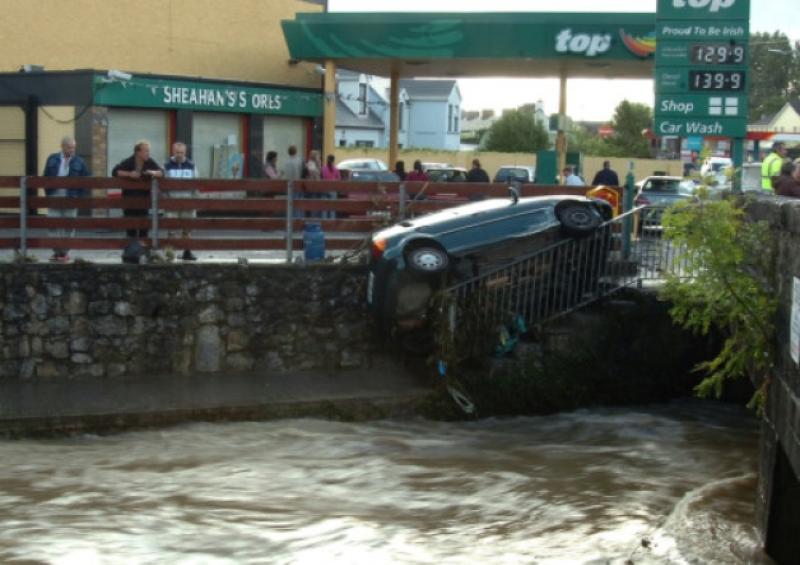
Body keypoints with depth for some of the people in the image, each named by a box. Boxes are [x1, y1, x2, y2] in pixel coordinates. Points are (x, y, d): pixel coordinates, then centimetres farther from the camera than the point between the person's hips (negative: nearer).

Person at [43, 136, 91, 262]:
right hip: (54, 198, 1)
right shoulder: (52, 159, 4)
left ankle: (64, 252, 12)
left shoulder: (79, 162, -1)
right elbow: (46, 177, 9)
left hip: (71, 200, -1)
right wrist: (48, 192, 3)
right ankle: (56, 251, 8)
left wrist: (78, 194, -4)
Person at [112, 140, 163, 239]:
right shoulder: (128, 162, -9)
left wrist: (154, 172, -24)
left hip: (144, 198, 2)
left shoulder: (150, 163, -2)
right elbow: (115, 172, -16)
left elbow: (161, 173, -1)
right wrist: (129, 174, -28)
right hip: (129, 198, -2)